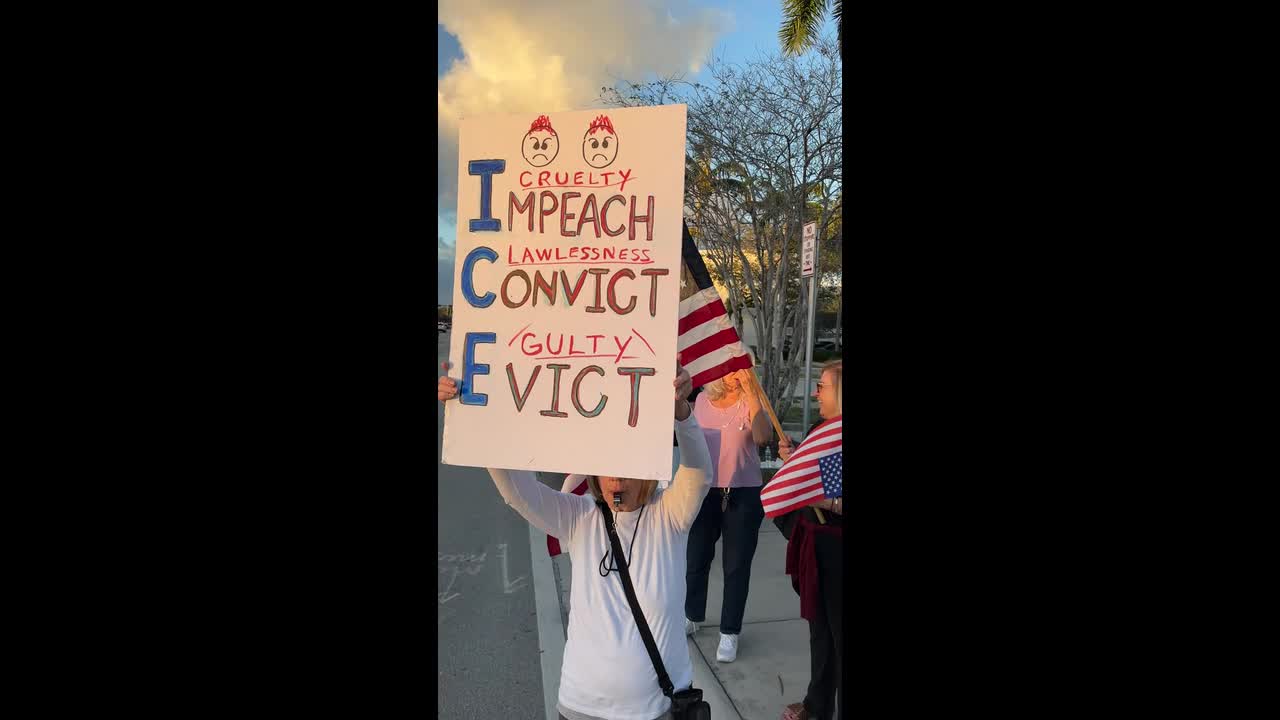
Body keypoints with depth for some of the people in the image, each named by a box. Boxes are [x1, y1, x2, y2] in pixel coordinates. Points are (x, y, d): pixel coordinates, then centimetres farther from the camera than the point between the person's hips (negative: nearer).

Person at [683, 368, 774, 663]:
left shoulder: (752, 402, -9)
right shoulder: (702, 400, 1)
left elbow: (763, 437, -28)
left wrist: (750, 390, -29)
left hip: (743, 494, -3)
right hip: (705, 491, 3)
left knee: (737, 565, 5)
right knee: (697, 560, 15)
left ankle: (729, 632, 20)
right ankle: (691, 616, 37)